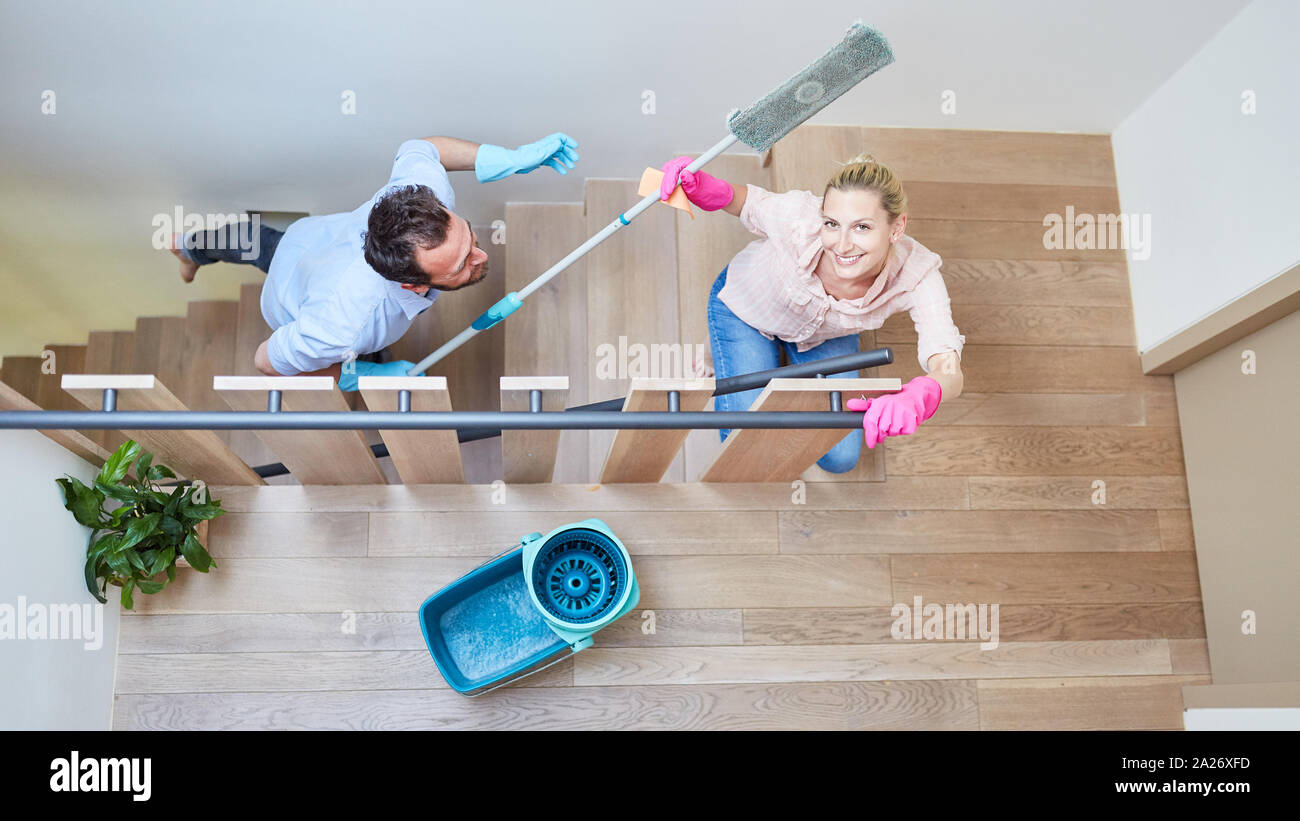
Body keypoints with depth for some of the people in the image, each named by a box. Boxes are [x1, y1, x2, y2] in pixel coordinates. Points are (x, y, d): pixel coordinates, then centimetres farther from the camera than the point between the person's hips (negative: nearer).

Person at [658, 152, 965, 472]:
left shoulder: (916, 274, -36)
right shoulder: (800, 217, -40)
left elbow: (950, 374, -44)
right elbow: (751, 201, -16)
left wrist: (920, 395, -70)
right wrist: (711, 189, -40)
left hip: (826, 333, 2)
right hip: (745, 308, -2)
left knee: (840, 459, 3)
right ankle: (724, 373, 21)